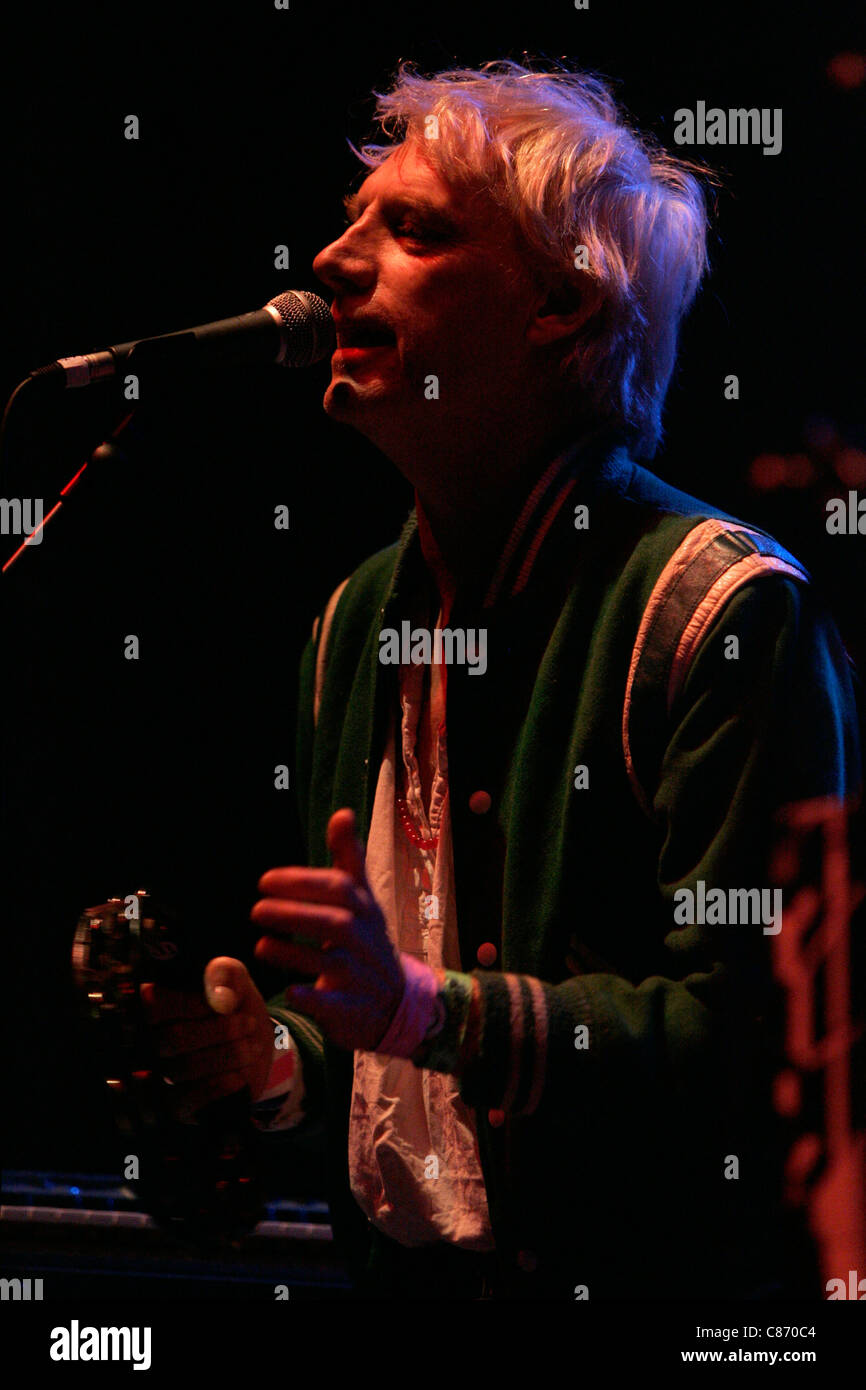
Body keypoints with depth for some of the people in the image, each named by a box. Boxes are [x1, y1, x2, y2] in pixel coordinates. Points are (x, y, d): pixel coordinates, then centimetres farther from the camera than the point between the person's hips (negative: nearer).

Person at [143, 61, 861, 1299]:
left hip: (656, 1278, -5)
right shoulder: (357, 622, 12)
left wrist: (428, 1009, -25)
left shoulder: (727, 612, -11)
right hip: (400, 1277, 6)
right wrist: (273, 1059, 0)